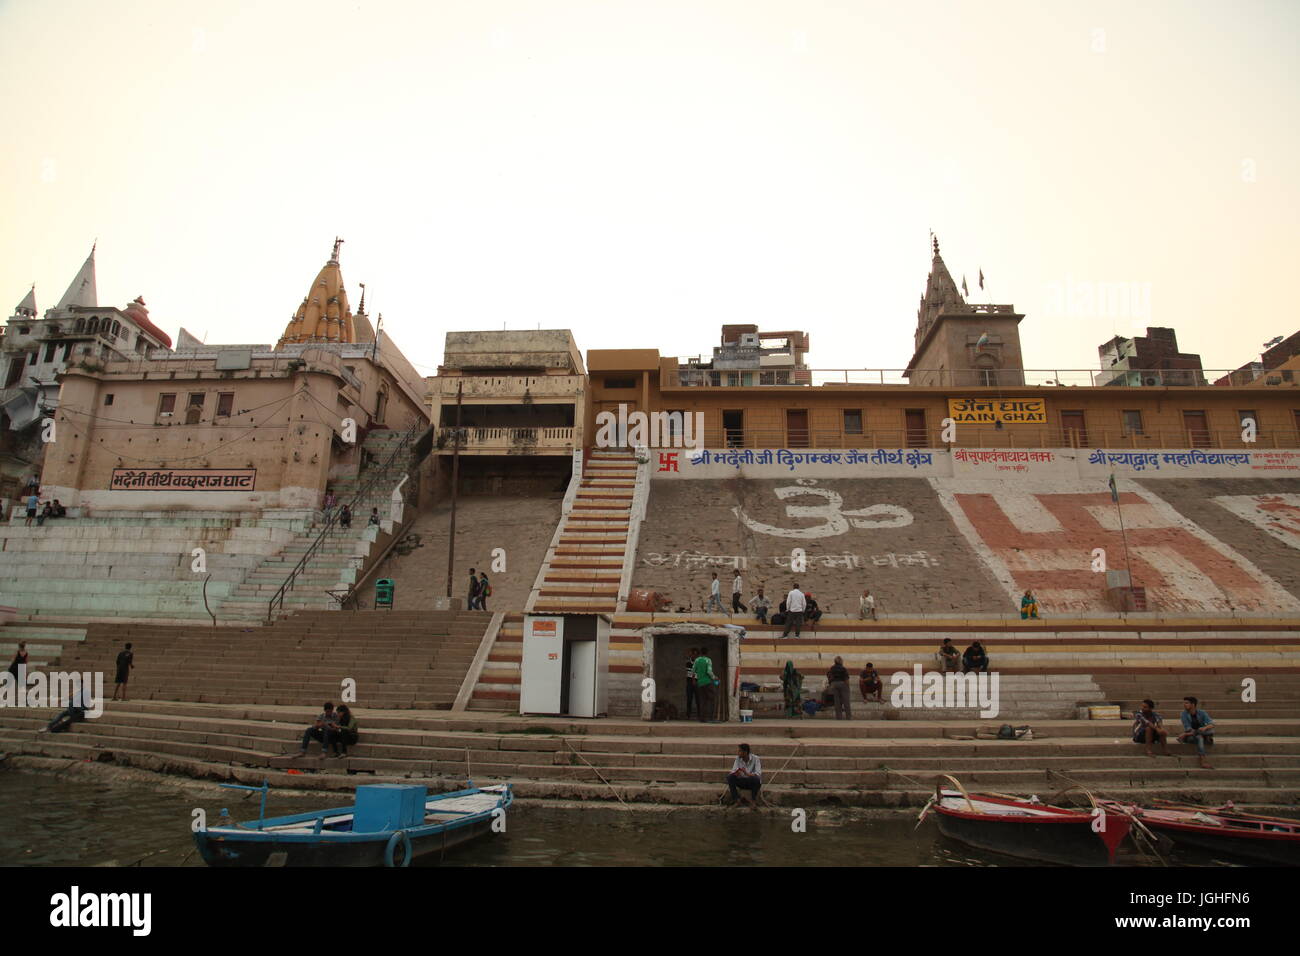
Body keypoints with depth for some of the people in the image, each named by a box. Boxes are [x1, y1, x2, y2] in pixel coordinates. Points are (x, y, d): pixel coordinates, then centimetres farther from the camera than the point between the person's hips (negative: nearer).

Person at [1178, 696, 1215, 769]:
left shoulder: (1202, 713, -4)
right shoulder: (1184, 714, -8)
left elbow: (1212, 724, -18)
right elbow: (1188, 729, -14)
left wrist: (1205, 728, -37)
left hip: (1203, 735, 2)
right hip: (1191, 738, -2)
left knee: (1211, 731, -27)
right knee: (1199, 737, -37)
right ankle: (1204, 760, -47)